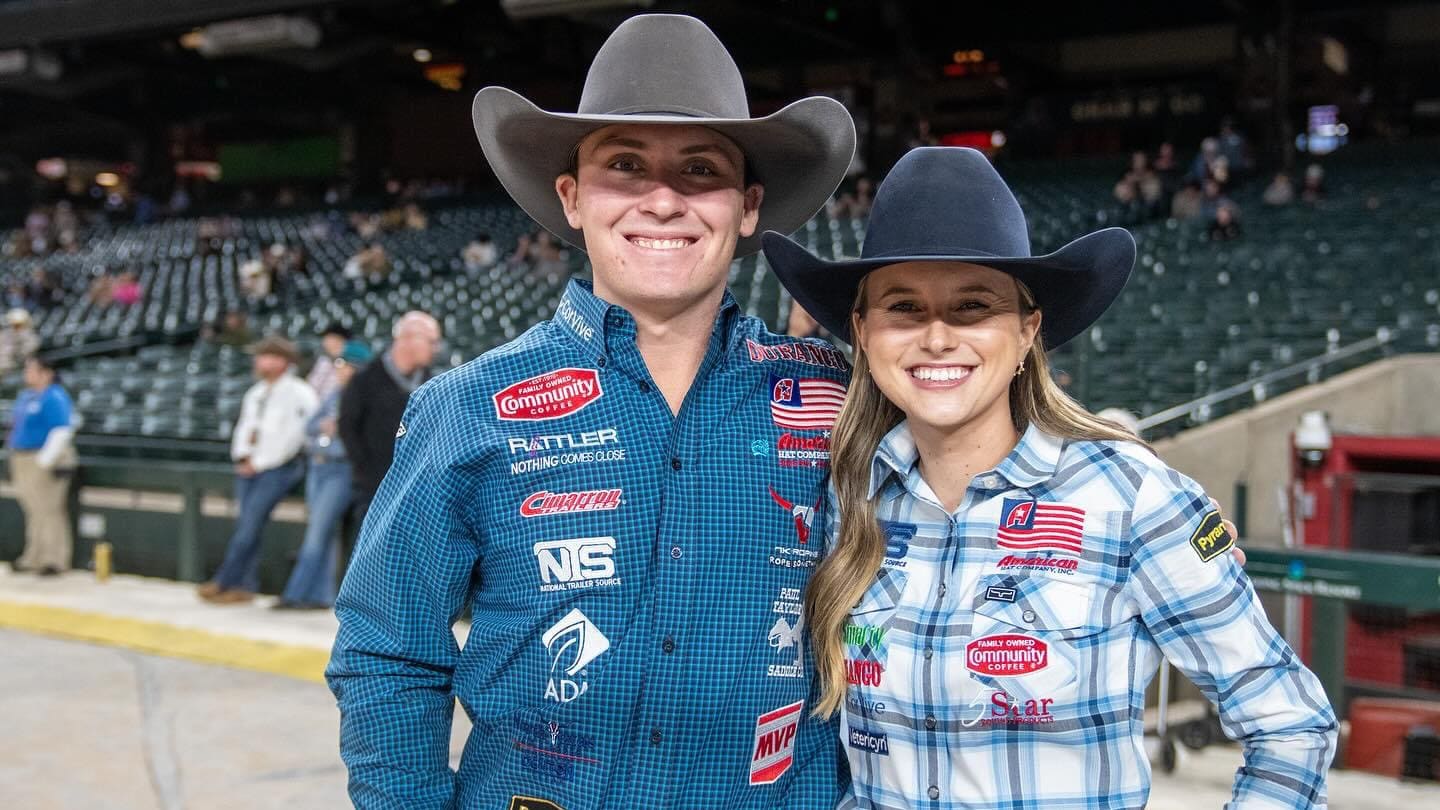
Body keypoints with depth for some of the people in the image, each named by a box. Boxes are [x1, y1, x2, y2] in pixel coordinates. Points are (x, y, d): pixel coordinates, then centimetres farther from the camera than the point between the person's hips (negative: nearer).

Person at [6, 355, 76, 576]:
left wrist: (45, 460, -22)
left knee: (48, 510, -4)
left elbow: (61, 432, -21)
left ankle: (55, 560, 5)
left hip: (46, 462, -9)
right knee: (32, 510, 16)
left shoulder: (54, 398, -15)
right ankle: (33, 558, 25)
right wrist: (15, 458, 19)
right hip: (24, 461, 9)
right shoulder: (25, 396, 14)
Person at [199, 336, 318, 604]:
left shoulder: (298, 393, -7)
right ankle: (246, 585, 2)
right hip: (249, 467, 8)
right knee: (244, 523, 0)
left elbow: (292, 436, -13)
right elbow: (243, 427, 20)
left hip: (278, 468, -7)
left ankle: (223, 582, -10)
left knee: (249, 523, -13)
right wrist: (242, 456, 1)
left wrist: (259, 463, -11)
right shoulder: (255, 393, 20)